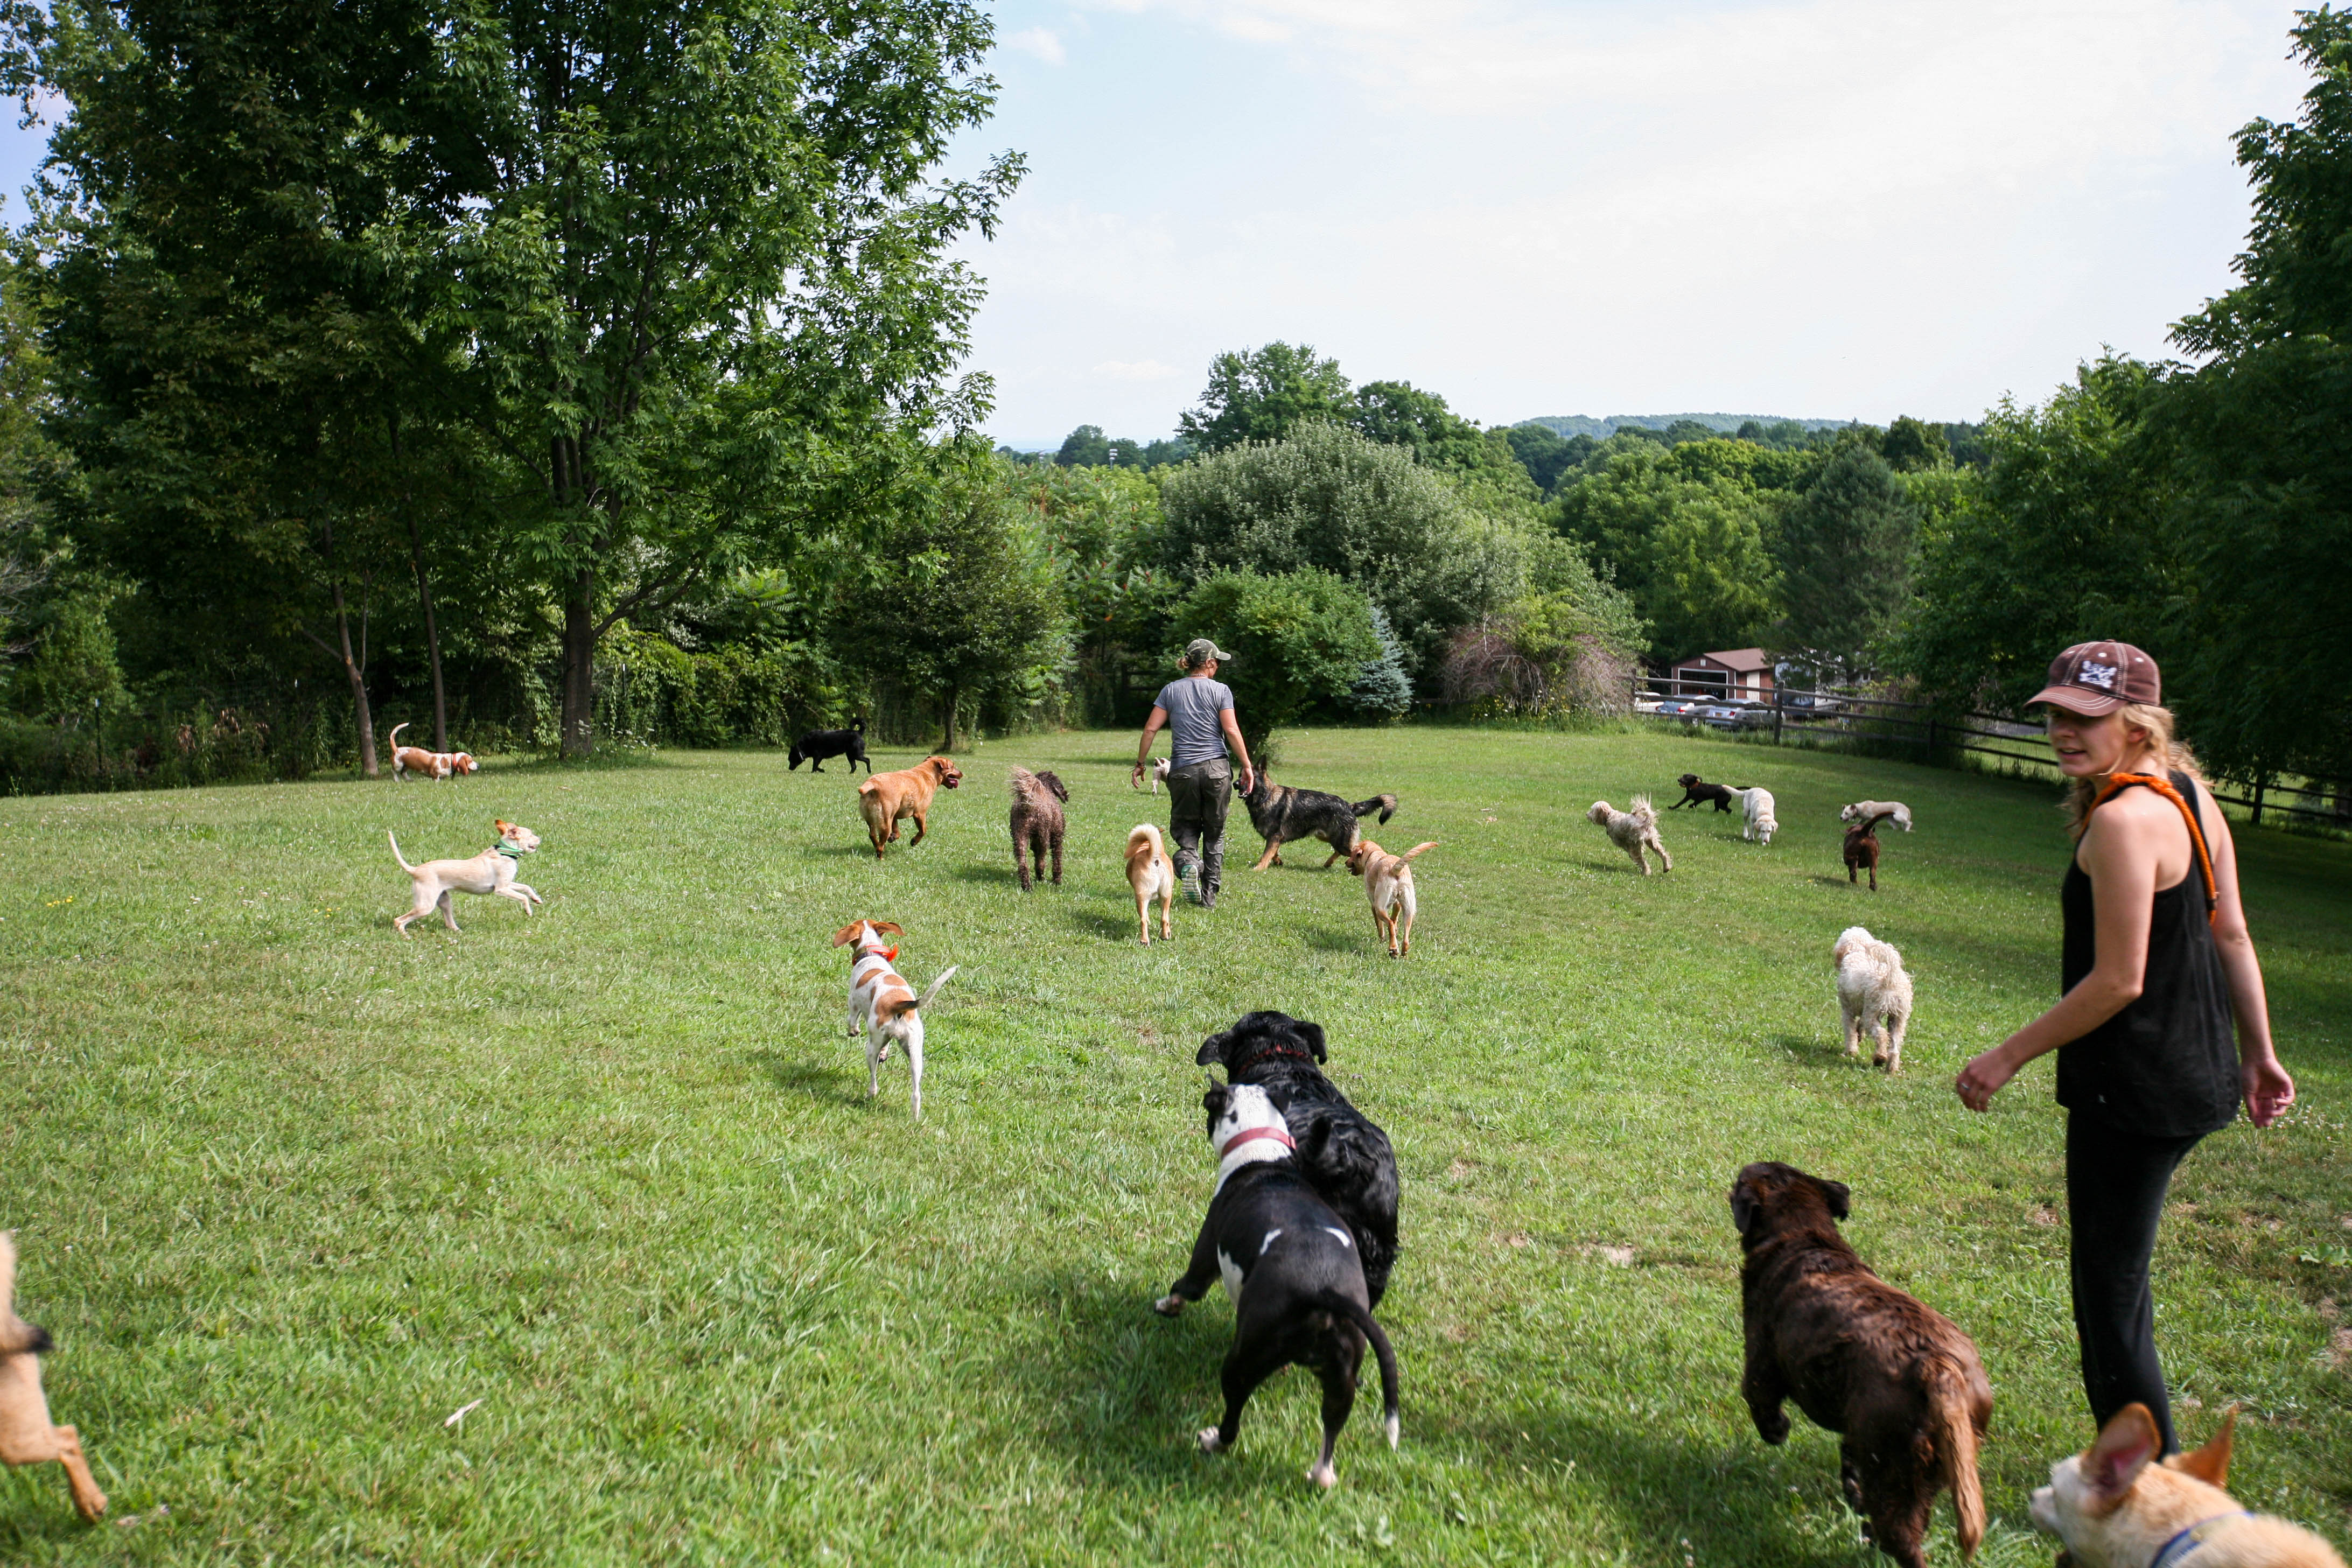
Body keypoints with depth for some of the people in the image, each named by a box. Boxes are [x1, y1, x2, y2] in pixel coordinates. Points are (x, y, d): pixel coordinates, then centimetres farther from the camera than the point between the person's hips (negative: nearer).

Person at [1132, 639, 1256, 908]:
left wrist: (1141, 763, 10)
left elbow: (1150, 728, 2)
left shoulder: (1171, 690, 6)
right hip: (1216, 768, -1)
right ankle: (1210, 894, 9)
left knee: (1185, 826, 12)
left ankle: (1188, 862, -21)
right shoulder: (1221, 690, 0)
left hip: (1183, 770, 1)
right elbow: (1231, 730, -6)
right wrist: (1246, 766, 0)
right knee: (1215, 831, 10)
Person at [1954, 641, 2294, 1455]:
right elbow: (2231, 936, 12)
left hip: (2134, 1094, -10)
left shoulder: (2121, 821, -22)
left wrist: (2009, 1056, -14)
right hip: (2199, 1076, 10)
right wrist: (2259, 1054, 19)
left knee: (2108, 1296, 3)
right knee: (2115, 1276, 22)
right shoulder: (2190, 793, 6)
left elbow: (2119, 981, -22)